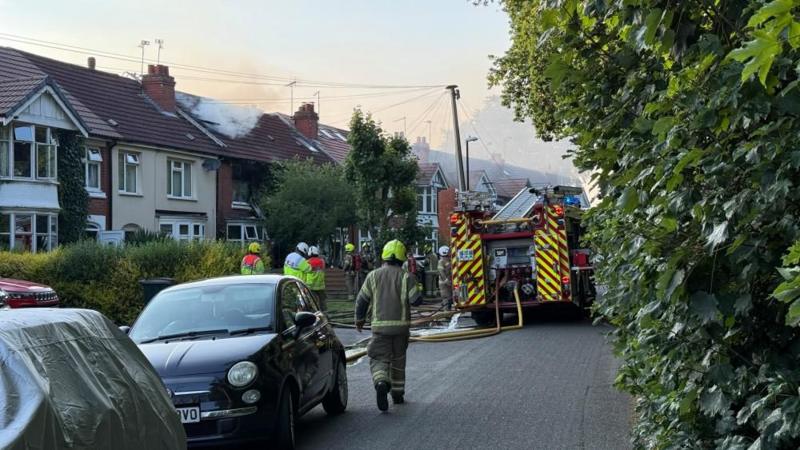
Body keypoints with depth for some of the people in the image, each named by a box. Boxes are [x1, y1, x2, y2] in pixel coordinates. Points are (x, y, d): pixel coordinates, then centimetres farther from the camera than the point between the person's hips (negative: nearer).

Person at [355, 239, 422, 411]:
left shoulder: (373, 276, 1)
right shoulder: (405, 277, -5)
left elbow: (362, 300, 4)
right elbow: (416, 300, -11)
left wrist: (359, 319, 18)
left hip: (380, 325, 0)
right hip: (401, 325, 0)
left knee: (379, 358, 1)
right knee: (398, 359, 16)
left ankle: (381, 382, -28)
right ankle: (397, 393, 24)